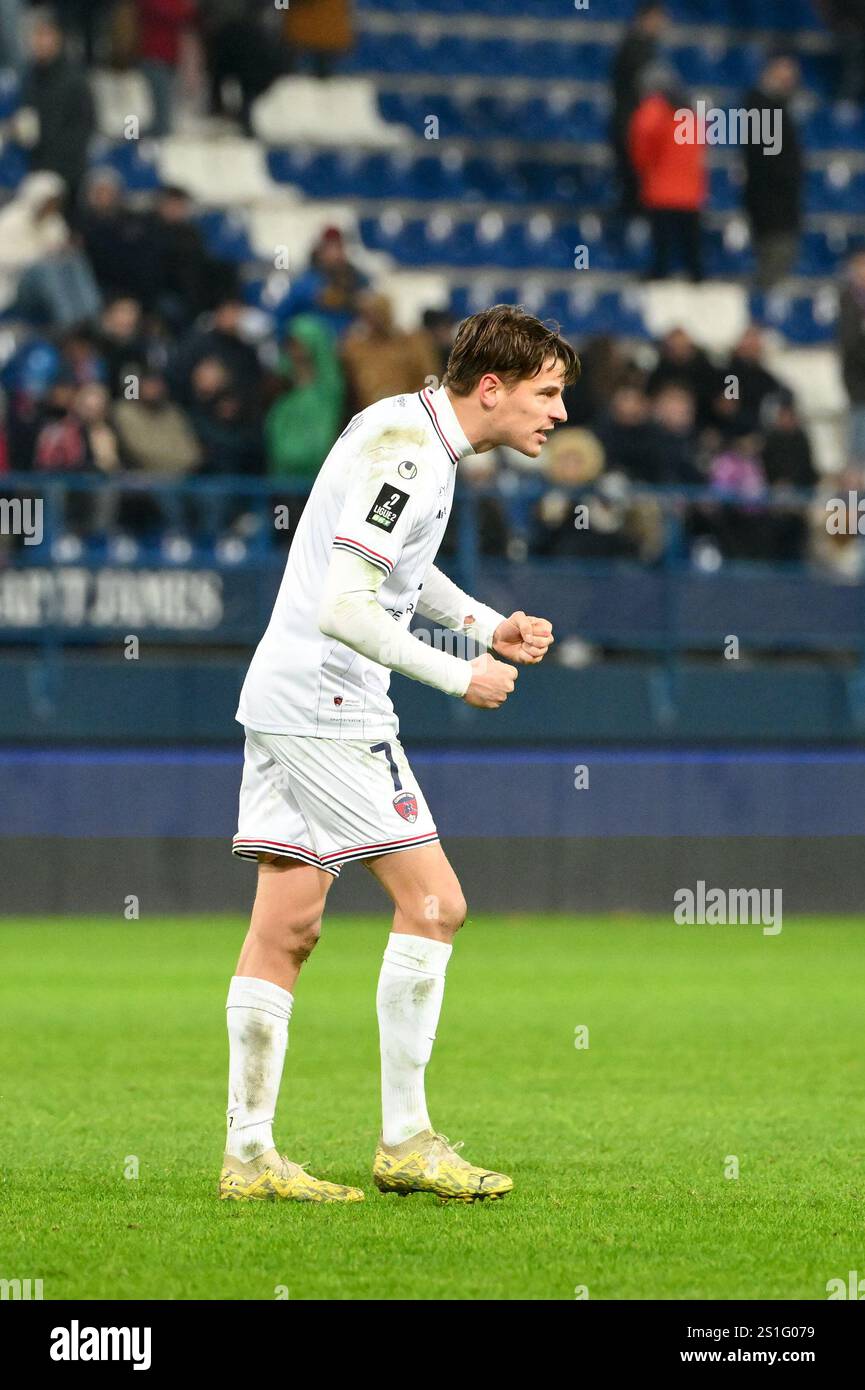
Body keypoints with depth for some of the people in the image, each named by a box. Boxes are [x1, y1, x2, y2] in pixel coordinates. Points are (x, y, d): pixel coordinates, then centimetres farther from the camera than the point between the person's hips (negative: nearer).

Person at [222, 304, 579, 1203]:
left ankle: (248, 1155, 7)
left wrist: (488, 626, 17)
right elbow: (345, 608, -26)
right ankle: (404, 1142, 0)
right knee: (432, 902, -6)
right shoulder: (408, 454, -19)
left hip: (284, 697, 10)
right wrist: (458, 676, -16)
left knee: (286, 927, 7)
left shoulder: (411, 429, 12)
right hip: (326, 706, -10)